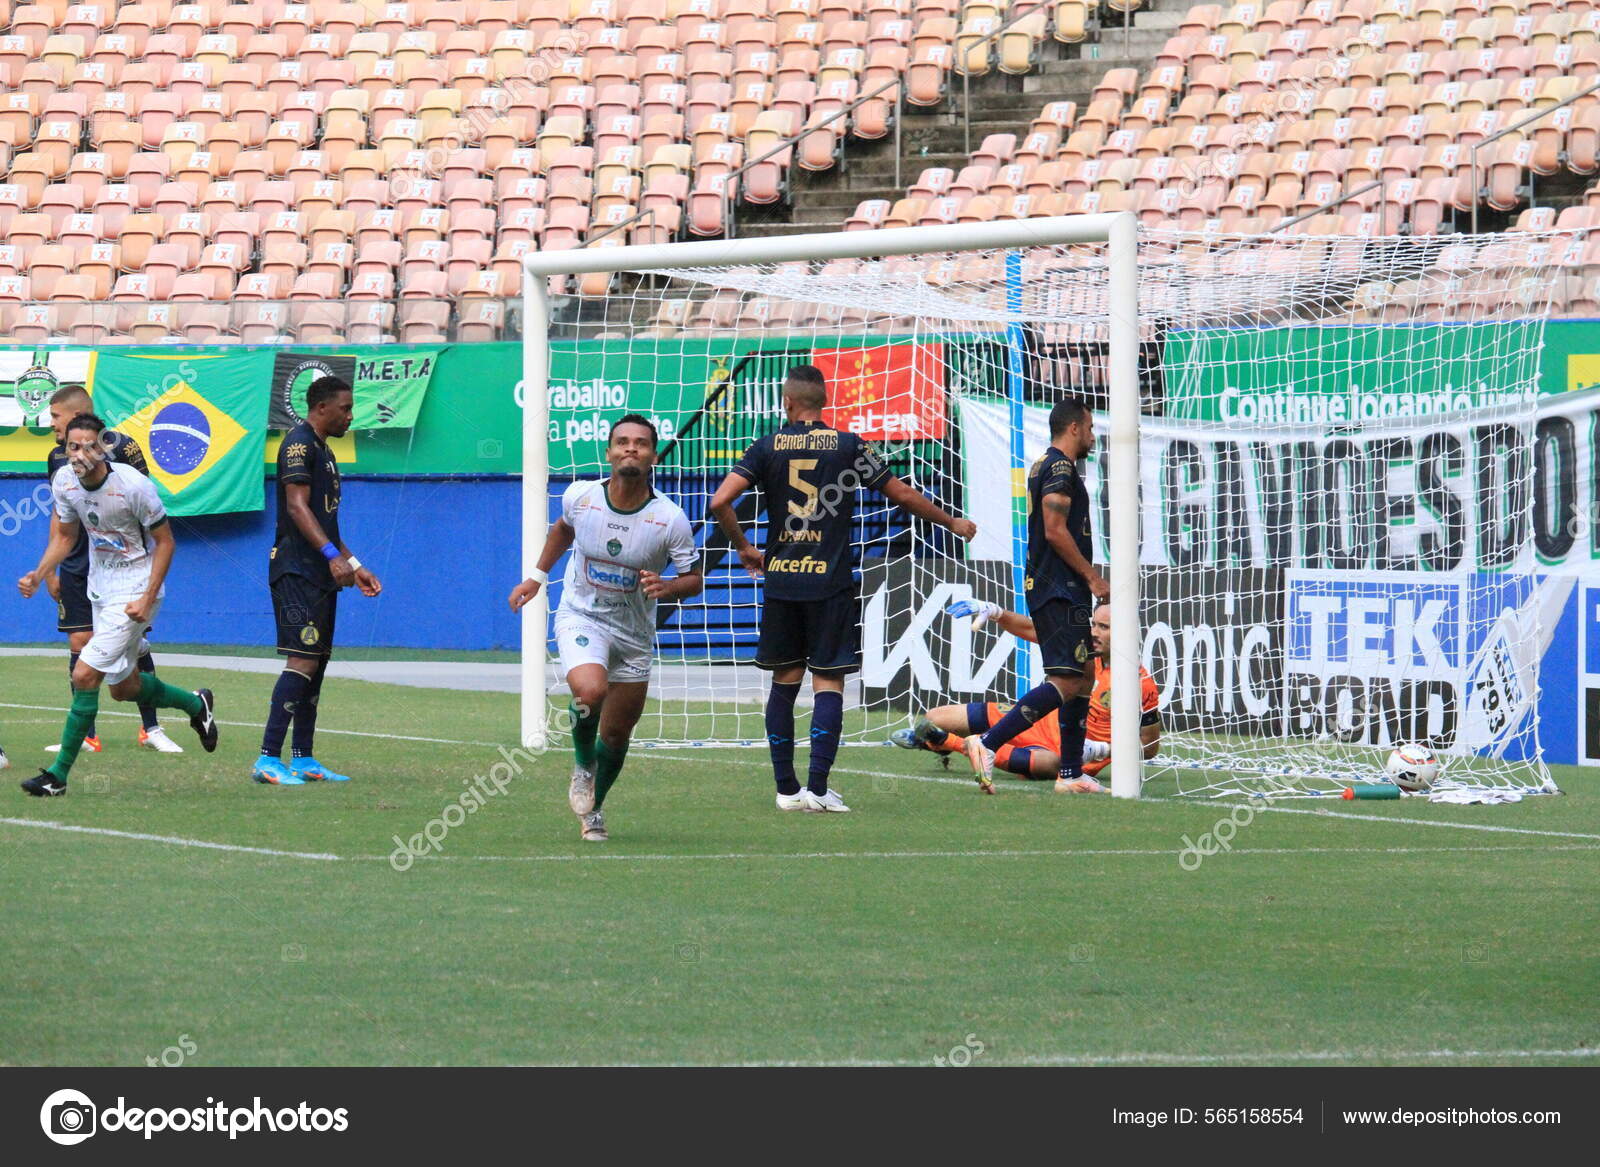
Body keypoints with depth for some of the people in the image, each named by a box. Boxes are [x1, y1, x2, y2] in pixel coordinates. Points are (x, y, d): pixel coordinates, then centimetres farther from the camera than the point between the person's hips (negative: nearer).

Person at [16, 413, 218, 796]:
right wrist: (39, 574, -6)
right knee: (124, 687, 17)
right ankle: (196, 705, 44)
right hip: (100, 589, 7)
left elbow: (165, 541, -12)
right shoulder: (64, 481, -5)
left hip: (136, 590, -7)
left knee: (85, 675, -16)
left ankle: (59, 774, -9)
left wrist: (148, 599, -18)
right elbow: (65, 536, 11)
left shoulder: (133, 485, -23)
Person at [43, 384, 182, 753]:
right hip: (76, 569, 4)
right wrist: (50, 570, 16)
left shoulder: (119, 447, -8)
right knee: (80, 644, -1)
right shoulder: (58, 457, 8)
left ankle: (151, 728, 12)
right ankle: (85, 735, 2)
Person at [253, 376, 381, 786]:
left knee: (316, 664, 10)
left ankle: (303, 760, 13)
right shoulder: (299, 443, -9)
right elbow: (297, 507, -19)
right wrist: (333, 555, -27)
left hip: (321, 575, 10)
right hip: (297, 571, -10)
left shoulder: (323, 452, 22)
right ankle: (268, 759, -18)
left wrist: (353, 565, 25)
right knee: (303, 661, -15)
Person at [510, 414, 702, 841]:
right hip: (580, 617, -1)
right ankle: (583, 767, 1)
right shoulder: (580, 497, -10)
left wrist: (667, 587, -26)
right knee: (590, 691, -30)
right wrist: (537, 576, 16)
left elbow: (693, 578, -5)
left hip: (634, 634, 1)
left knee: (617, 734, 8)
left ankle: (592, 808, 36)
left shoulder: (670, 518, -15)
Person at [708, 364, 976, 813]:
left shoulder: (767, 448, 2)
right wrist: (952, 523, 21)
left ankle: (786, 789, 11)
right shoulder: (848, 446, -1)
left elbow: (720, 502, -8)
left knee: (785, 680, 12)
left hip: (779, 579, 2)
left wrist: (744, 548, 9)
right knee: (828, 682, 0)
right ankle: (817, 787, -10)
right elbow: (903, 495, 6)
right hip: (830, 584, -2)